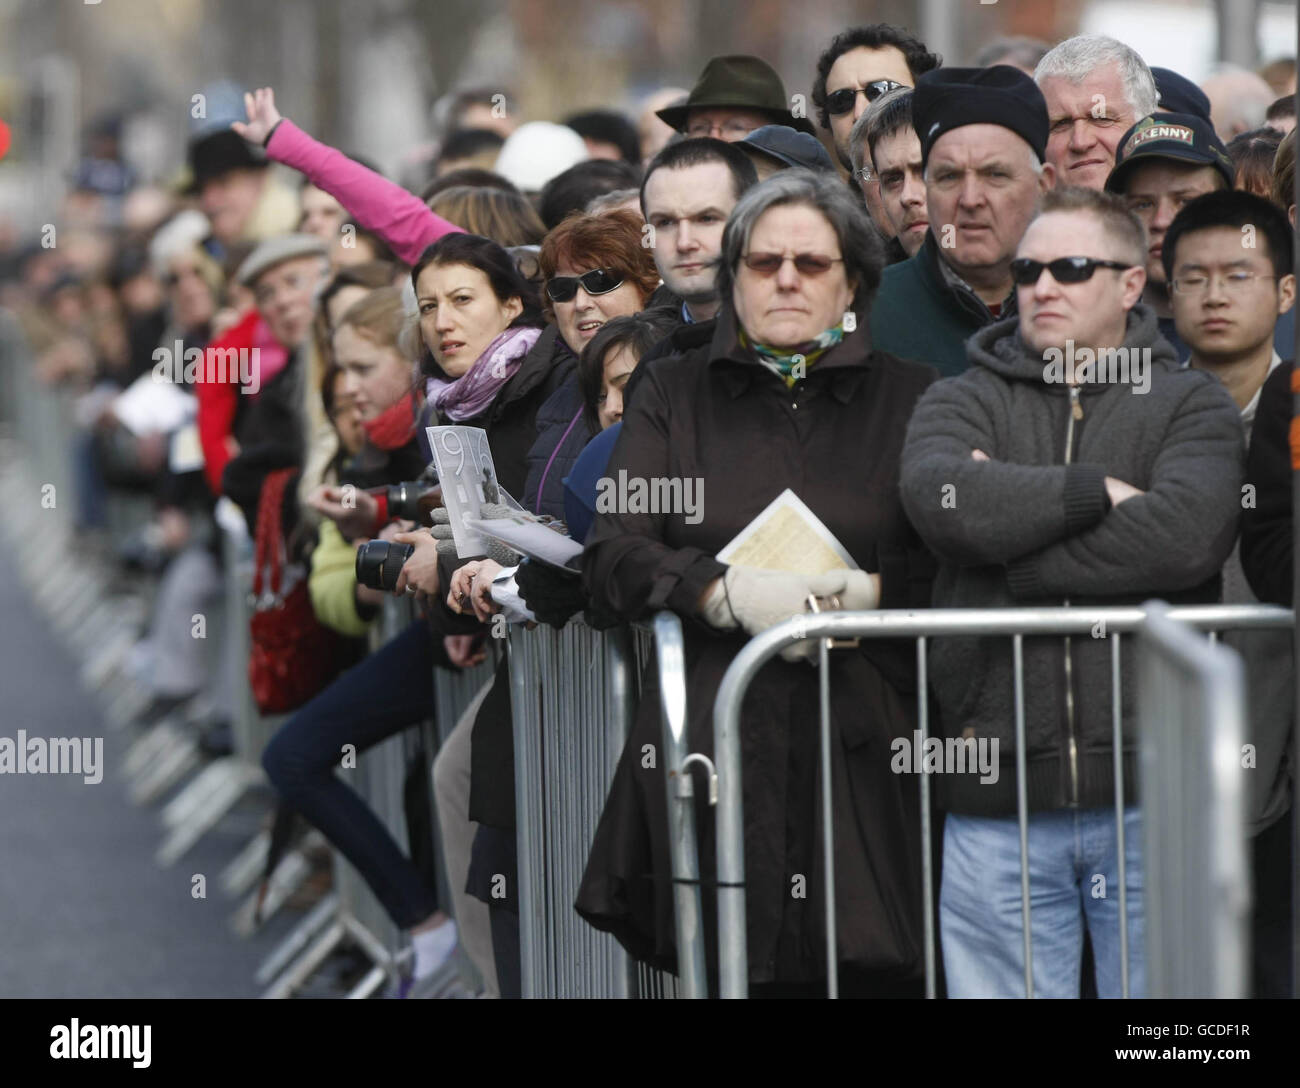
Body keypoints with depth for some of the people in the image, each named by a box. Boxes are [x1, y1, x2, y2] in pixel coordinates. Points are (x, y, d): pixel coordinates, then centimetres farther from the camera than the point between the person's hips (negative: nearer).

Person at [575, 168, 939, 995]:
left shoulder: (910, 395, 12)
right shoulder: (677, 394, 16)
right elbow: (613, 554, 4)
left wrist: (869, 594, -13)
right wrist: (731, 592, -11)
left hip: (865, 748, -1)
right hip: (721, 741, 1)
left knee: (875, 970, -9)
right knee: (735, 971, -7)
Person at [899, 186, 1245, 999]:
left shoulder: (1192, 405, 8)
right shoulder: (962, 403, 13)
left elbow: (1188, 534, -13)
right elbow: (940, 499, -11)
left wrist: (1011, 557, -9)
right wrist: (1095, 491, -8)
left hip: (1152, 786, -1)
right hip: (998, 801, 1)